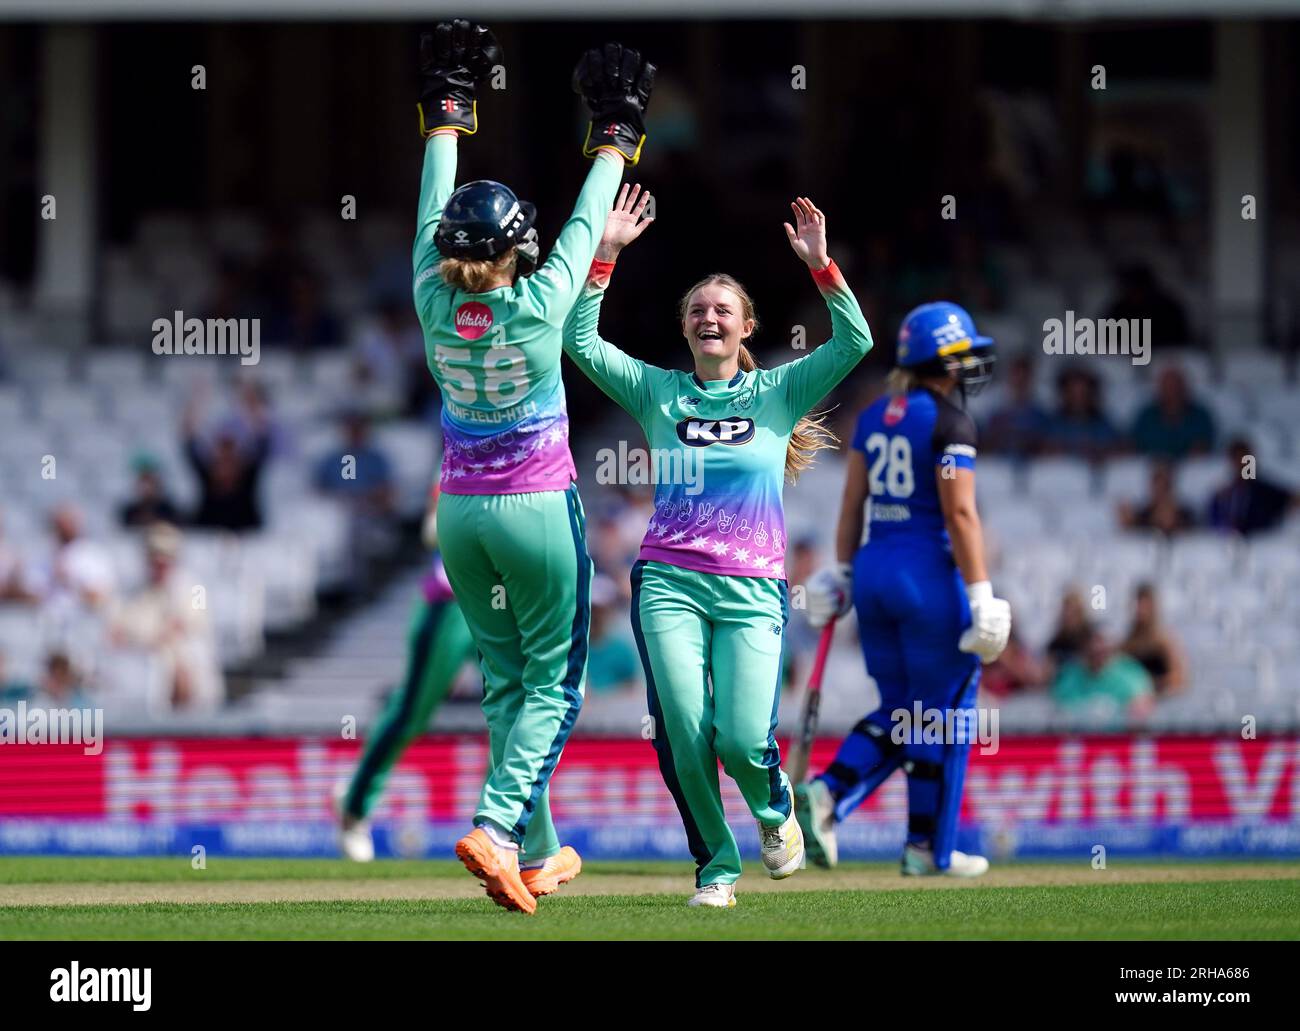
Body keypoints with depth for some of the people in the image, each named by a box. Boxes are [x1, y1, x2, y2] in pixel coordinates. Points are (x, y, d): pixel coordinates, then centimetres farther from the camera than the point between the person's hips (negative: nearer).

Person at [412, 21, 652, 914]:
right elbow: (586, 224, -5)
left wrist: (447, 115, 16)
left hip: (461, 512, 4)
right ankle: (496, 828, -17)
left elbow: (433, 212, 5)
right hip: (539, 509, -4)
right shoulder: (537, 308, -17)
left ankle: (536, 849, 16)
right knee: (553, 682, 2)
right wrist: (615, 140, 9)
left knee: (504, 679, 14)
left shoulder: (435, 305, -8)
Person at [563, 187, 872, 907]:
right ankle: (716, 863, 7)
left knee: (742, 738, -15)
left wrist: (818, 264, -10)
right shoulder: (657, 391, 13)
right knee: (683, 733, -13)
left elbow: (855, 342, 0)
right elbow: (581, 341, 4)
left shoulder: (779, 392, 11)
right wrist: (605, 253, -3)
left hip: (752, 587, -1)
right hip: (668, 582, 1)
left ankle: (774, 807, 20)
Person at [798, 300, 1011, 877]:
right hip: (931, 572, -7)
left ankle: (826, 794, -6)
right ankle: (927, 849, 9)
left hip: (875, 570, 7)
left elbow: (852, 504, 12)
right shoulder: (948, 422, -12)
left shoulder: (874, 417, 9)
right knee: (942, 713, 5)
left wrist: (842, 574, 19)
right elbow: (960, 514, -17)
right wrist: (981, 597, -17)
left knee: (898, 711, 15)